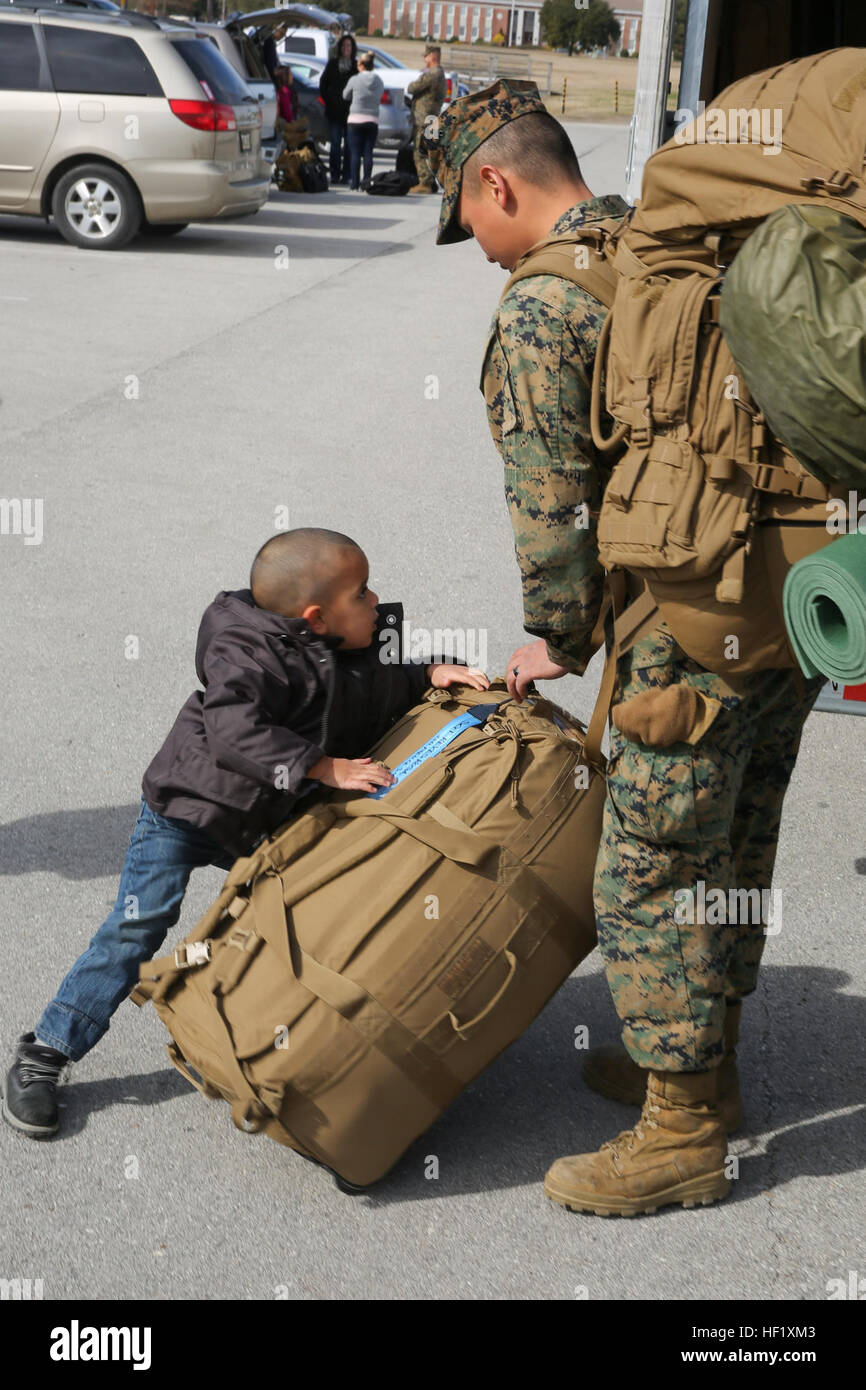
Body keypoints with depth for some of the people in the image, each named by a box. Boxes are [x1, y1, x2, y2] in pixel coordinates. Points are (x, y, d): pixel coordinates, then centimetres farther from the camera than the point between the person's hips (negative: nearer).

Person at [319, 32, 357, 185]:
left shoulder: (357, 65, 3)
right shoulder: (332, 63, 8)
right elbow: (323, 83, 12)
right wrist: (328, 101, 5)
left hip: (351, 111, -1)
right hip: (334, 111, 1)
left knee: (349, 143, 1)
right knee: (335, 143, 0)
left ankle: (346, 175, 6)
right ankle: (335, 175, 4)